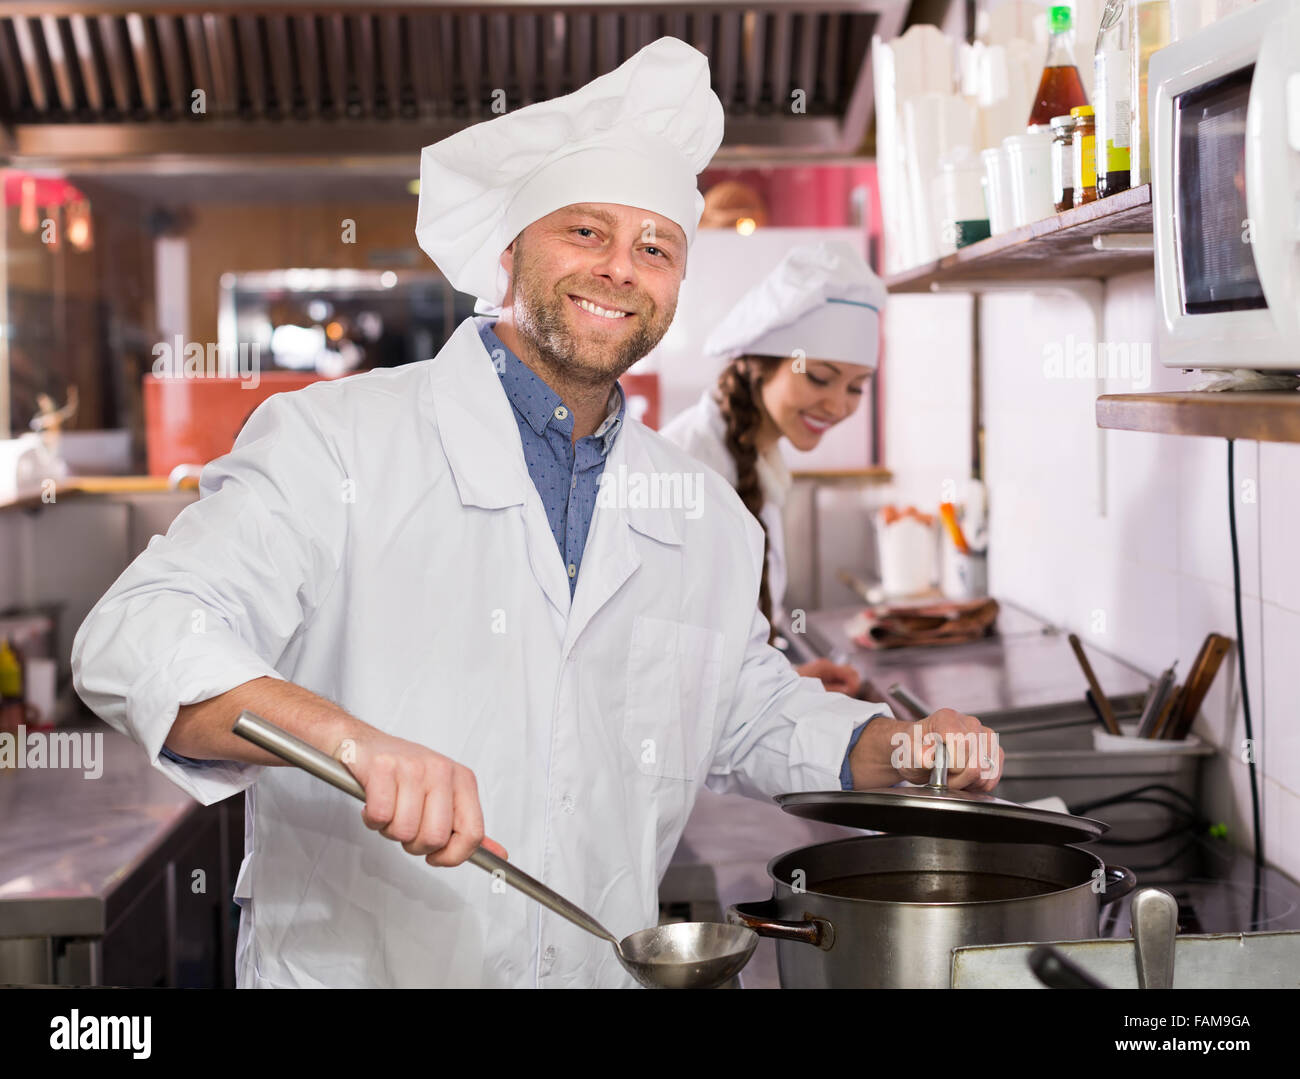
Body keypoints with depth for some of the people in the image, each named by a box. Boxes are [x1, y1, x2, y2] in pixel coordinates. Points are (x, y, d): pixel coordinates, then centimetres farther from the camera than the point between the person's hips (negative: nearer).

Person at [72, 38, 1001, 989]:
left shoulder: (709, 519, 13)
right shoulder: (336, 442, -6)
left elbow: (753, 714, 27)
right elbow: (136, 640, -15)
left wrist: (894, 750, 8)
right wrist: (349, 739, -31)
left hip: (611, 969, 5)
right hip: (347, 971, -5)